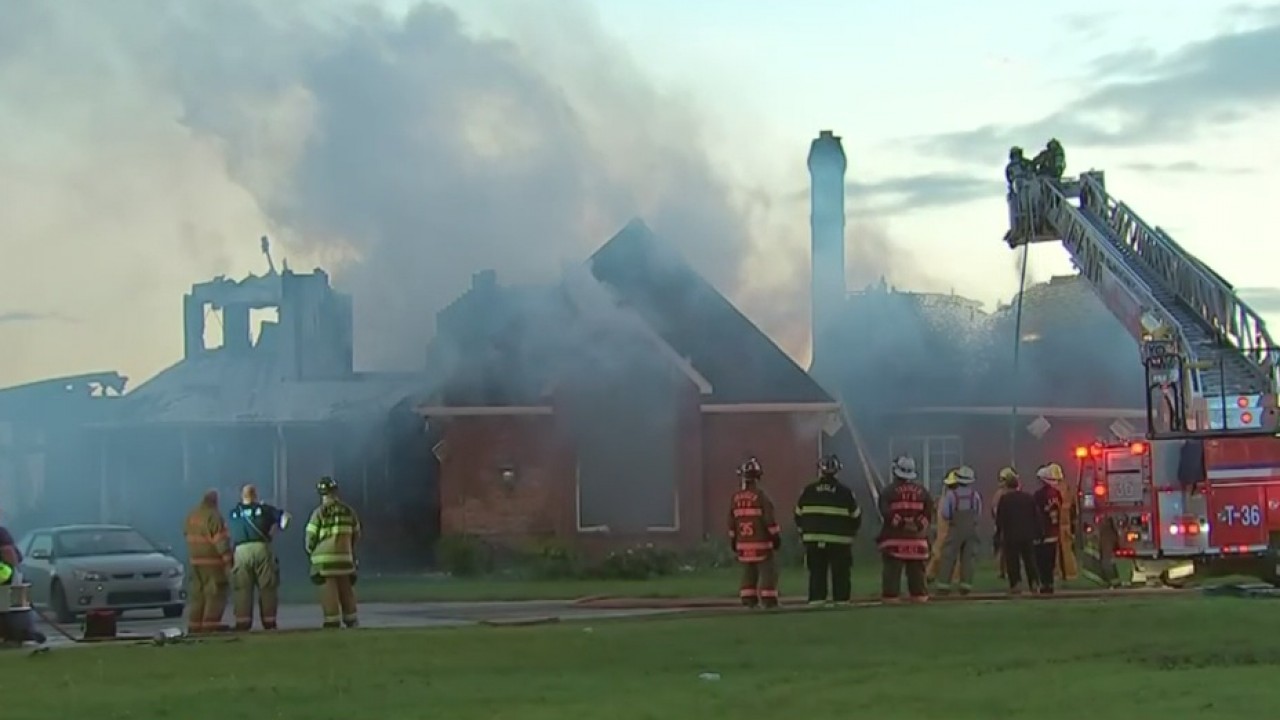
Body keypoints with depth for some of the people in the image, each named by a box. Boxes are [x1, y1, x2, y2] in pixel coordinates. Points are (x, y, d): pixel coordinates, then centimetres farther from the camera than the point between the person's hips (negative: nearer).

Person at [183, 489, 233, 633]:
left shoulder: (191, 515, 9)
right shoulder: (214, 517, -16)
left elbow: (189, 535, 18)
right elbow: (221, 541, -19)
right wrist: (227, 559, -17)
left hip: (195, 560, 8)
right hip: (212, 562, -8)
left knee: (197, 594, 12)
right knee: (215, 594, -3)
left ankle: (194, 625, 13)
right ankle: (210, 624, -7)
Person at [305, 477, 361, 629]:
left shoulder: (318, 513, -8)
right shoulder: (348, 511, 5)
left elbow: (311, 537, -6)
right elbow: (356, 535, 12)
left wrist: (311, 553, 13)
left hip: (324, 559, -4)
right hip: (344, 557, 4)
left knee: (329, 591, -1)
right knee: (346, 589, 13)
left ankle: (332, 622, -2)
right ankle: (350, 619, 19)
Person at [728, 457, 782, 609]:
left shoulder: (736, 497, 4)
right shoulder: (760, 495, -13)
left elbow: (732, 522, 10)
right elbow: (769, 519, -14)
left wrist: (733, 540, 19)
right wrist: (776, 537, -5)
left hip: (743, 543, 6)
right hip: (761, 542, -6)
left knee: (748, 573, 12)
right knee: (768, 572, 0)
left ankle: (748, 601, 11)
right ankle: (768, 601, -3)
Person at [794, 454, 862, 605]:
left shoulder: (808, 491, 2)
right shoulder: (845, 492, -4)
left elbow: (798, 516, 8)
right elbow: (856, 517, 3)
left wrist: (803, 534, 22)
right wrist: (851, 533, 20)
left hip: (813, 541, 2)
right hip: (839, 542, -2)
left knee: (816, 574, 5)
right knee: (840, 575, 2)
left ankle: (816, 602, 1)